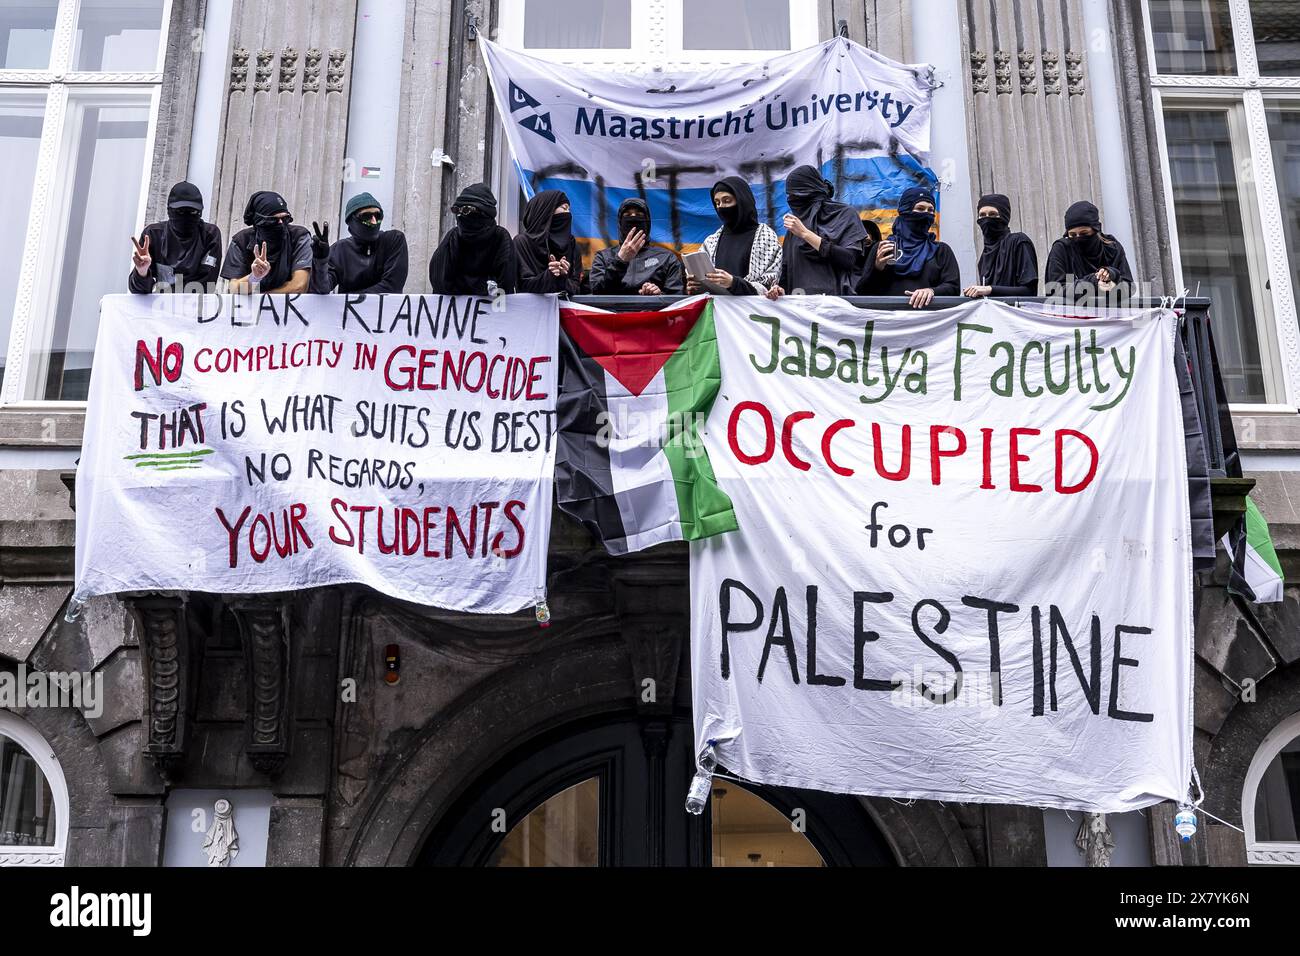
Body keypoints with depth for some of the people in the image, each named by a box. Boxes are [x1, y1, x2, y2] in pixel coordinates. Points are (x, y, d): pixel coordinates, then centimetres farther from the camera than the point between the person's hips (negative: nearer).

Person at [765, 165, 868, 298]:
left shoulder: (846, 214, 7)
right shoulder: (795, 224, 20)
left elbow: (849, 259, -7)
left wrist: (805, 233, -6)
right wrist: (781, 289, -1)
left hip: (836, 296, -4)